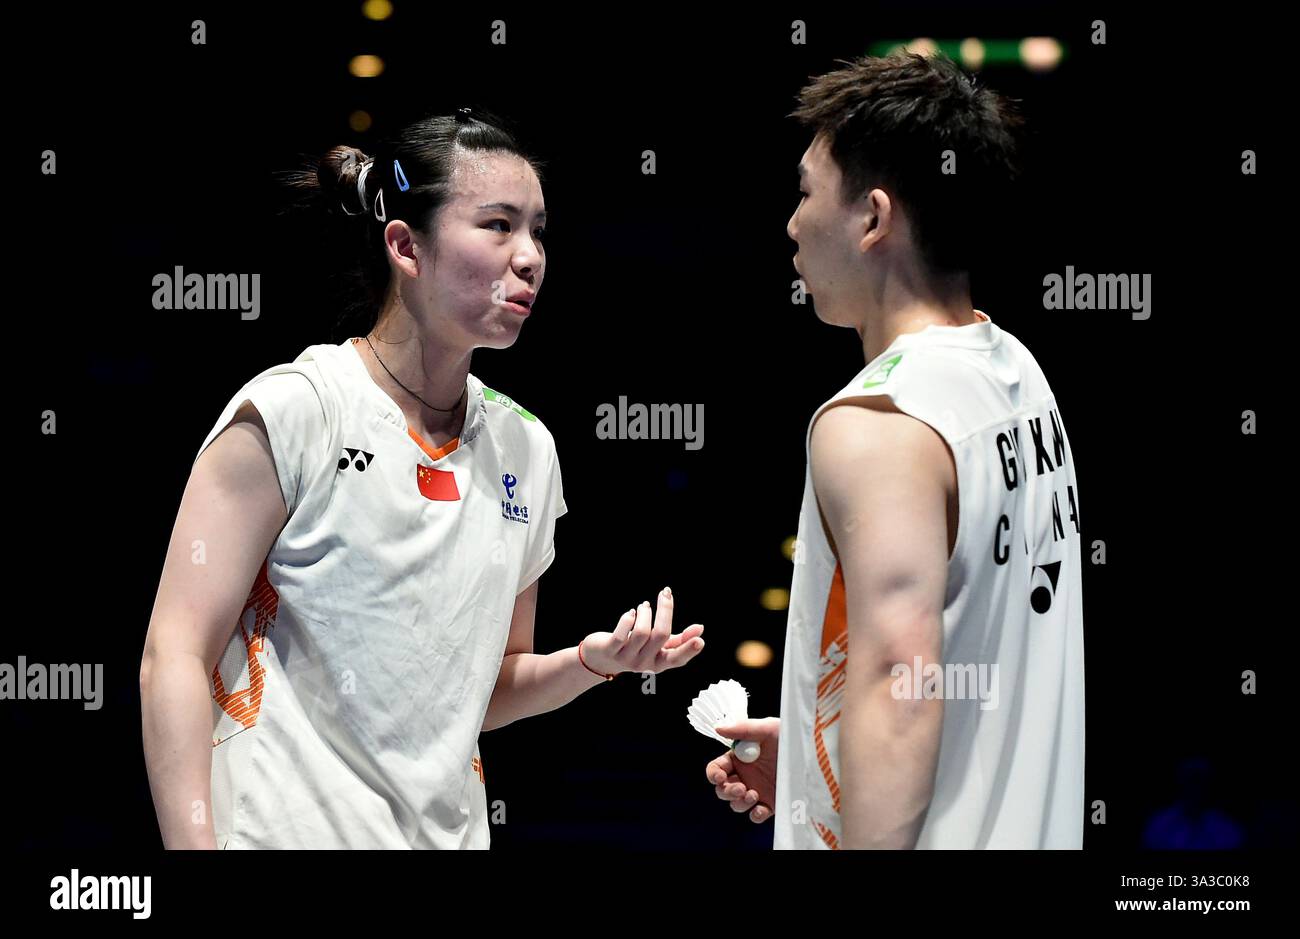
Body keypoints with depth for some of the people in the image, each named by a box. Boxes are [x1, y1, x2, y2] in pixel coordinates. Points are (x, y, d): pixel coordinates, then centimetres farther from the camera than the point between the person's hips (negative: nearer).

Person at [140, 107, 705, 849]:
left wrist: (590, 663, -4)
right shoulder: (292, 409, -11)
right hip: (289, 830, -6)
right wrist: (193, 843, -22)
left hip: (450, 830, 6)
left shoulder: (527, 446, 6)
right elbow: (175, 657, -14)